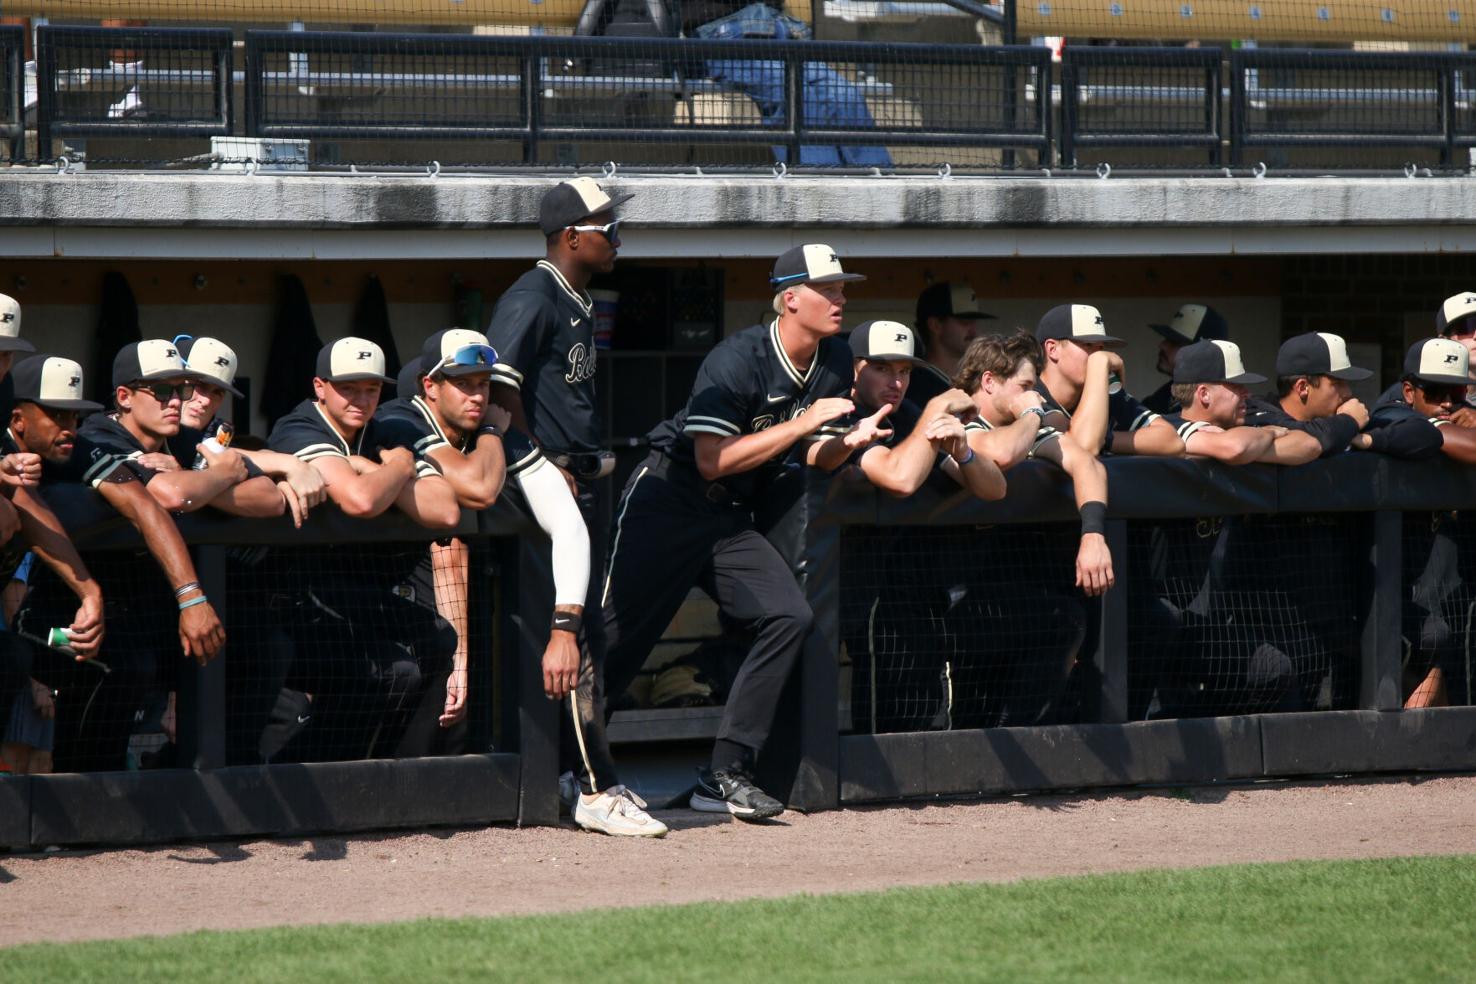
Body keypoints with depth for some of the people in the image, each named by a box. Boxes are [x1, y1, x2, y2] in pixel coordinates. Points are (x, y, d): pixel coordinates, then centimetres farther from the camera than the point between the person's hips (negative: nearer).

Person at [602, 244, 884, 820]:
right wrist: (802, 423, -27)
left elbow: (816, 460, 8)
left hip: (730, 521, 7)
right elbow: (713, 460, -26)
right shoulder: (737, 361, -21)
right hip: (668, 507, -7)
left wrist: (847, 443, -15)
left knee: (789, 617, -11)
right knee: (619, 638, -9)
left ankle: (725, 776, -10)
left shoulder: (834, 363, 2)